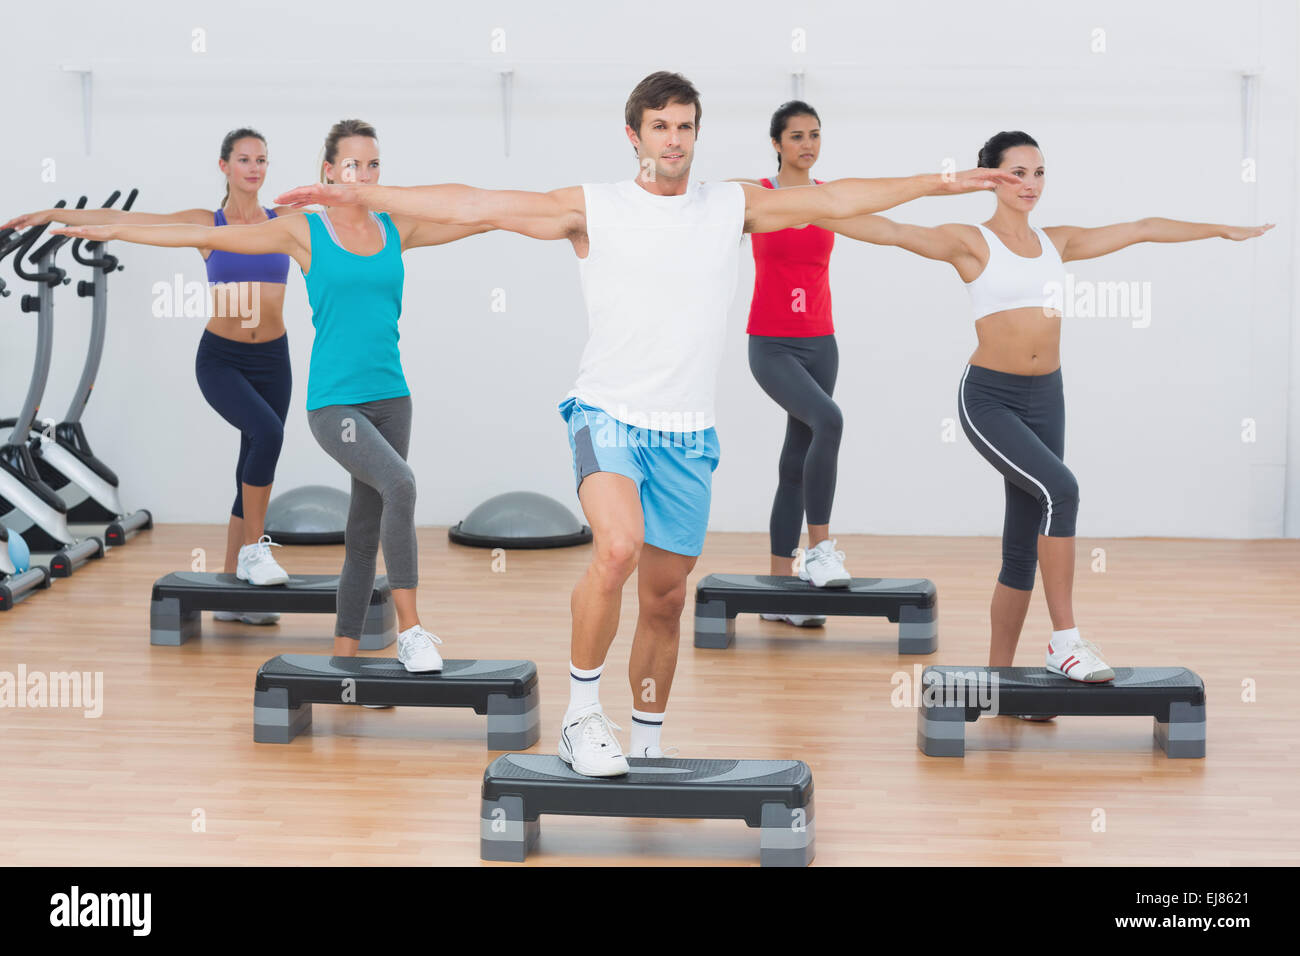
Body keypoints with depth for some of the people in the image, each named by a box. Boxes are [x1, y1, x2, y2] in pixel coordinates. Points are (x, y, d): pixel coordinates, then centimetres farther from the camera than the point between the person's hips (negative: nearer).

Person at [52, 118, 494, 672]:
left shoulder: (397, 230, 9)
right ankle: (410, 632, -23)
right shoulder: (304, 233, -1)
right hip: (333, 401, -5)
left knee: (365, 533, 7)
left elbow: (478, 220, 14)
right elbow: (205, 237, 0)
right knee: (399, 483, -28)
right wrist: (112, 231, 0)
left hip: (390, 397, 5)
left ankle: (344, 657, 16)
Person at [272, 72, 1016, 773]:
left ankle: (649, 742, 27)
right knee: (618, 547, -30)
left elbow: (837, 199, 12)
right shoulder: (593, 208, 0)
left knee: (666, 595, 10)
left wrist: (947, 182, 12)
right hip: (609, 416, -3)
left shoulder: (733, 208, 8)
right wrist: (358, 195, -9)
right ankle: (582, 712, -14)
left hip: (688, 434, 4)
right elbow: (472, 206, -4)